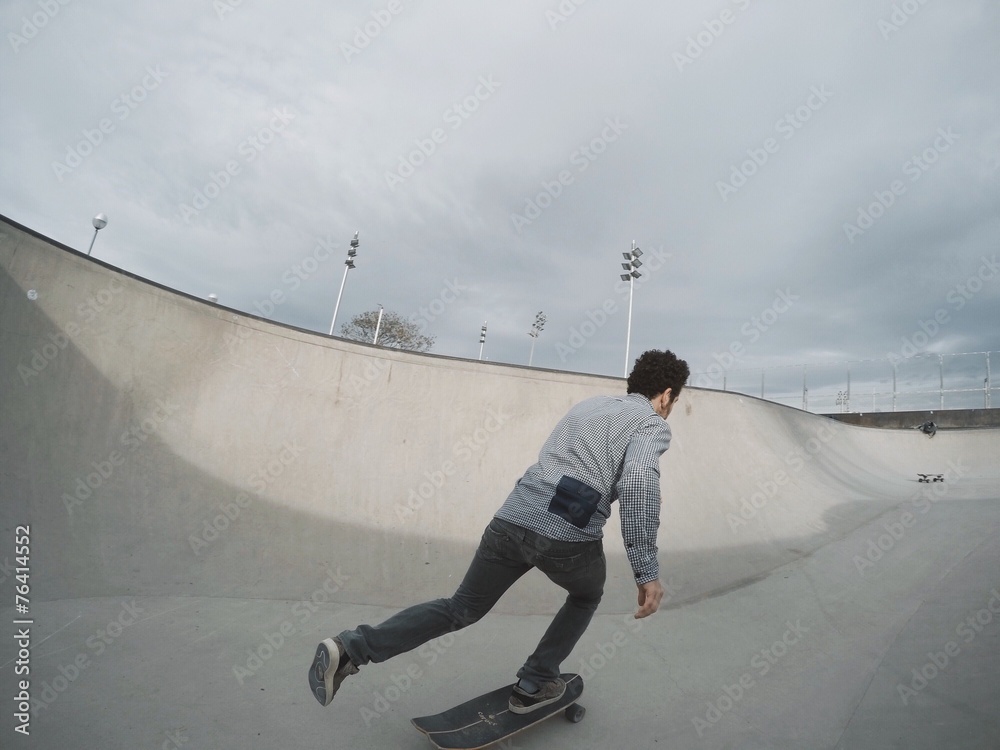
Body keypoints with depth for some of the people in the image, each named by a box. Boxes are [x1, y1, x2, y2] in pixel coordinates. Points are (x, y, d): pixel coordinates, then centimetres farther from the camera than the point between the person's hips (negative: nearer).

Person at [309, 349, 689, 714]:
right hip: (569, 536, -5)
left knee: (461, 609, 20)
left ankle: (353, 647, 9)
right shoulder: (652, 424, 5)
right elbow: (639, 483, -15)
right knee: (587, 597, 31)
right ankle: (534, 683, 29)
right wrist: (647, 572, -14)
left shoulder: (589, 404, 24)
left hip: (511, 519, 5)